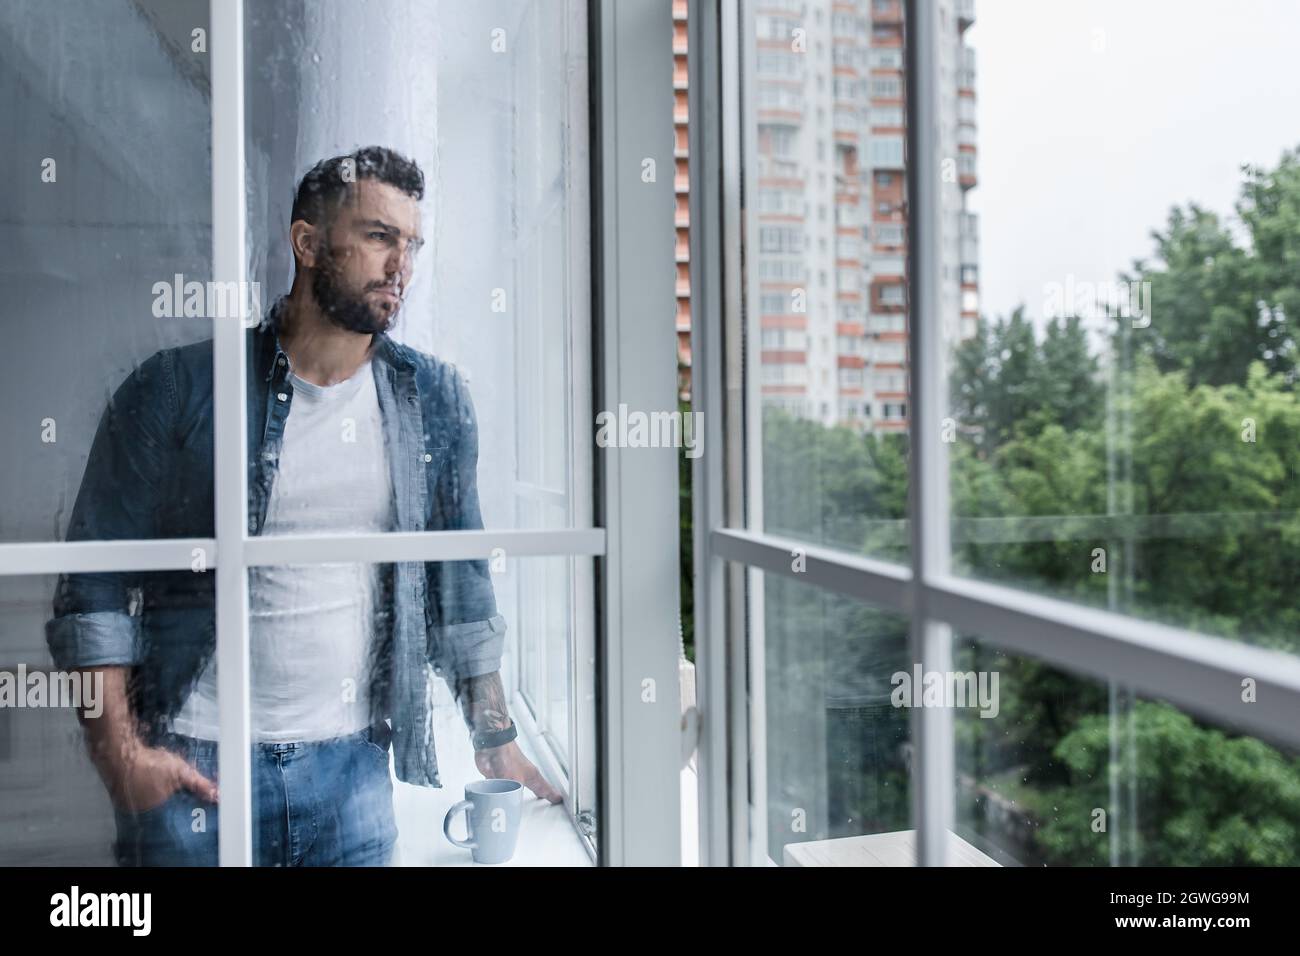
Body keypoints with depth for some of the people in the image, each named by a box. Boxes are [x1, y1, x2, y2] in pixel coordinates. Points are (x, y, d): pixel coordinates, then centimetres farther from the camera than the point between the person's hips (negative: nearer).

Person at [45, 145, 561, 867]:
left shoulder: (435, 400, 3)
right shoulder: (175, 391, -4)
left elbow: (460, 579, 7)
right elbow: (95, 586, -2)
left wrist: (495, 740, 6)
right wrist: (121, 752, -10)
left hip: (353, 763, 2)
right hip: (192, 768, -2)